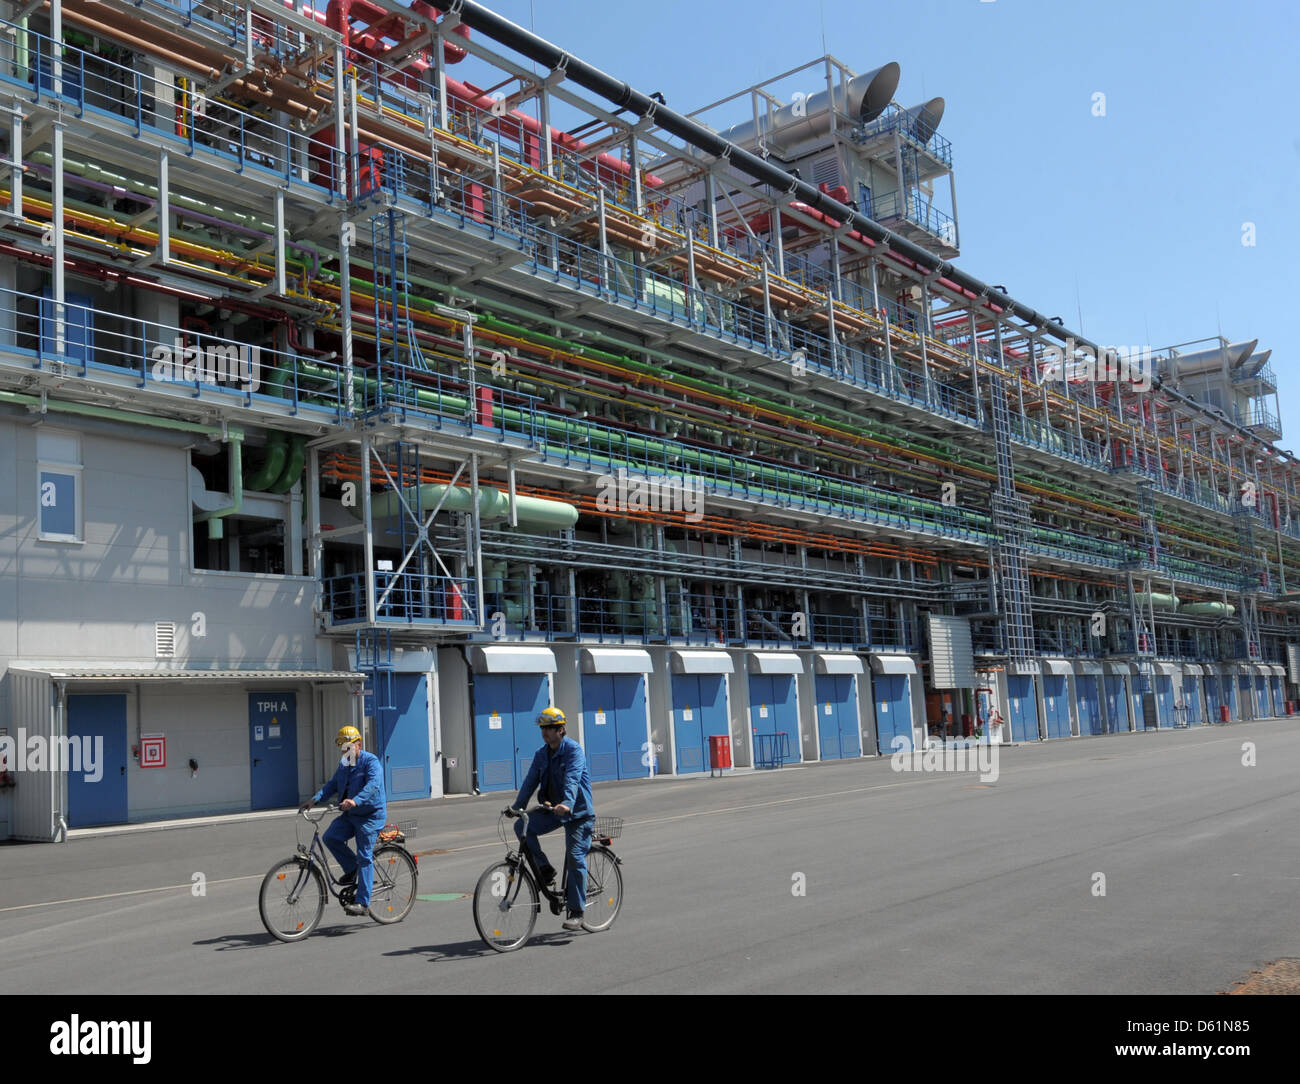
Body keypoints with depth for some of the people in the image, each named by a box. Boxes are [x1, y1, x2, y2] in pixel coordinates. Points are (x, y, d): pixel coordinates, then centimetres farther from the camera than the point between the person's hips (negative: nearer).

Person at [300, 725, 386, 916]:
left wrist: (355, 801, -45)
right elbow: (332, 785, 11)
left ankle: (362, 904, -6)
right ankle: (352, 870, 7)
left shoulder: (371, 761, -13)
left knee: (364, 857, -9)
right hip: (349, 815, 7)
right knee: (330, 837, -15)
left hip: (370, 815, -7)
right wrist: (314, 799, -5)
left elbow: (373, 785, -29)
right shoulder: (343, 764, 14)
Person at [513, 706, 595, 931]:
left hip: (578, 811, -6)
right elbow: (530, 781, 4)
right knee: (522, 826, -14)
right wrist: (517, 807, -7)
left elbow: (572, 779, -28)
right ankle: (545, 870, 0)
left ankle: (576, 912, -3)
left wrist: (567, 804, -42)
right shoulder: (541, 754, 7)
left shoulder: (573, 750, -13)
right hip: (551, 809, 6)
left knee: (575, 857, -11)